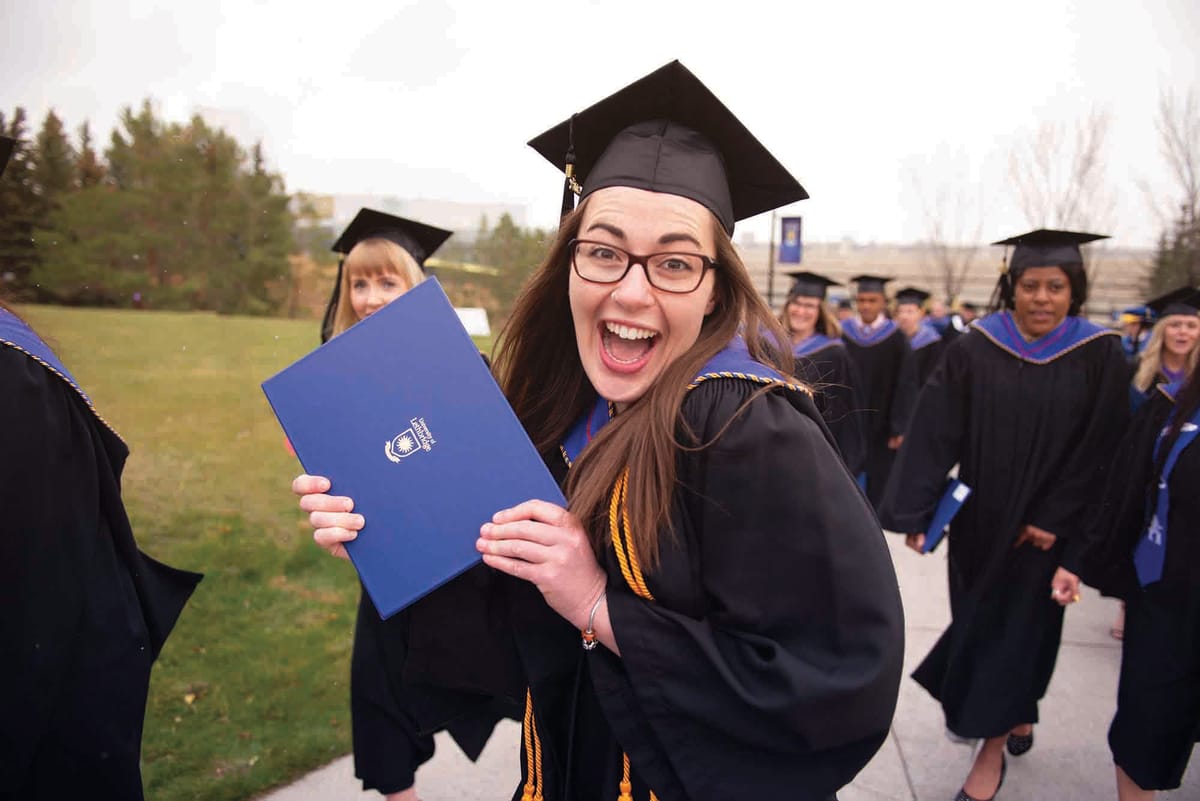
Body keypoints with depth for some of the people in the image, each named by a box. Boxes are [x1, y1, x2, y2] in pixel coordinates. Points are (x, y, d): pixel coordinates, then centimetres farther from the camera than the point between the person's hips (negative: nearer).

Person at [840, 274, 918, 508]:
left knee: (877, 486, 6)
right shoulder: (842, 333, 1)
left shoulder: (896, 338, -2)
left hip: (880, 428, -1)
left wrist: (898, 428, -8)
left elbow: (905, 386, -4)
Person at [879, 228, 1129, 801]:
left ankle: (993, 746, 22)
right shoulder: (974, 350, -8)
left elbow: (1099, 450, -7)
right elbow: (936, 433, -9)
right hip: (979, 517, 2)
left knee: (1016, 626, 6)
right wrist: (916, 512, -13)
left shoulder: (1098, 355, -8)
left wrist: (1055, 519, -11)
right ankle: (1014, 712, 44)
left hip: (1045, 525, -2)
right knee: (977, 620, 16)